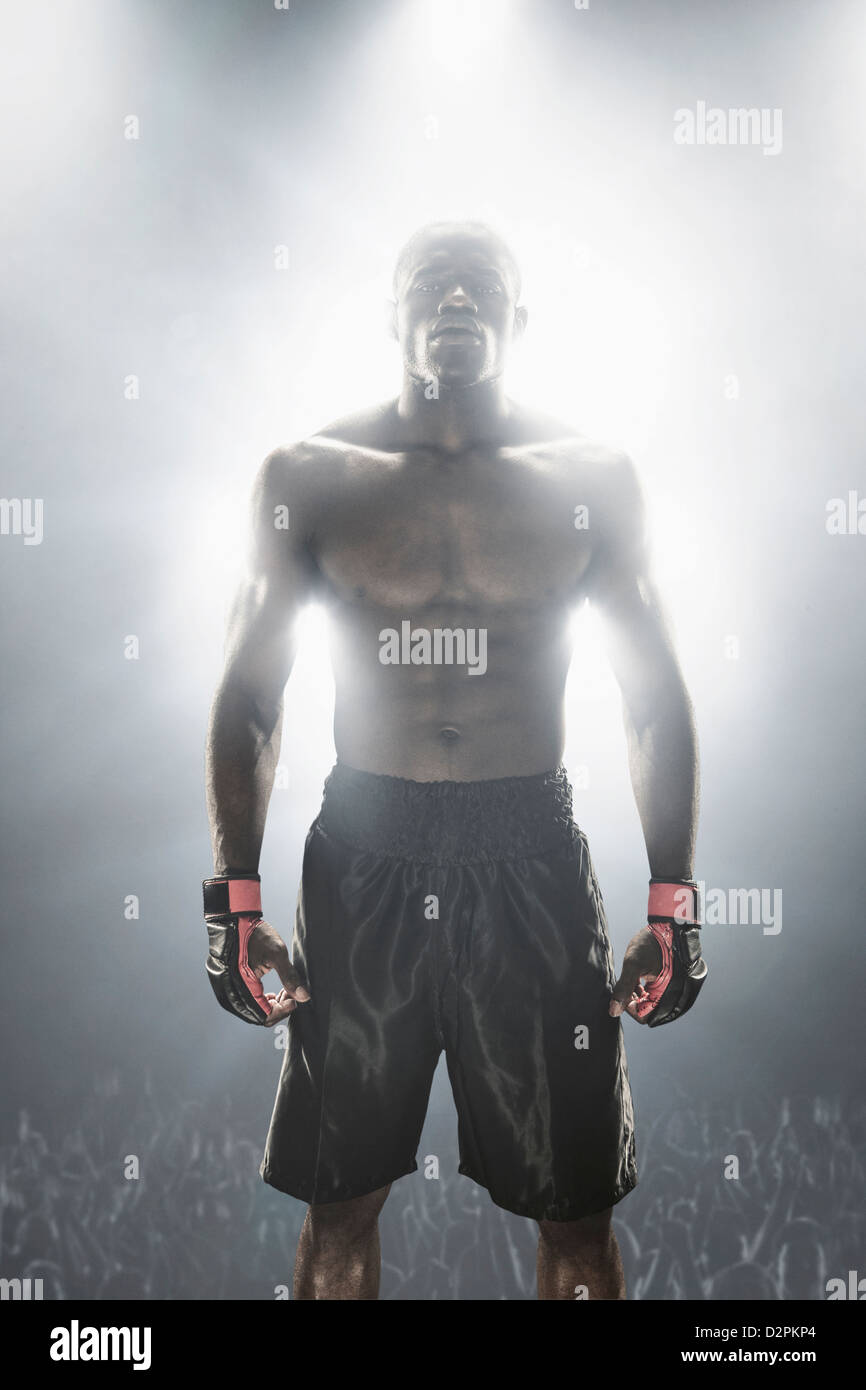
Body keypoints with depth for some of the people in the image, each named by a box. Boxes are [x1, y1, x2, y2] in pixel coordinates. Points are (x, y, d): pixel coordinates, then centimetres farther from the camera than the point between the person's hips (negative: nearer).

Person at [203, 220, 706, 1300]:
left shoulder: (591, 479, 4)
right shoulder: (310, 475, 3)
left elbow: (658, 704, 7)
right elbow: (248, 697, 6)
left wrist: (672, 910, 0)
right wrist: (235, 902, -1)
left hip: (532, 864, 0)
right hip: (361, 858, 0)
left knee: (574, 1211, 9)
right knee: (338, 1203, 11)